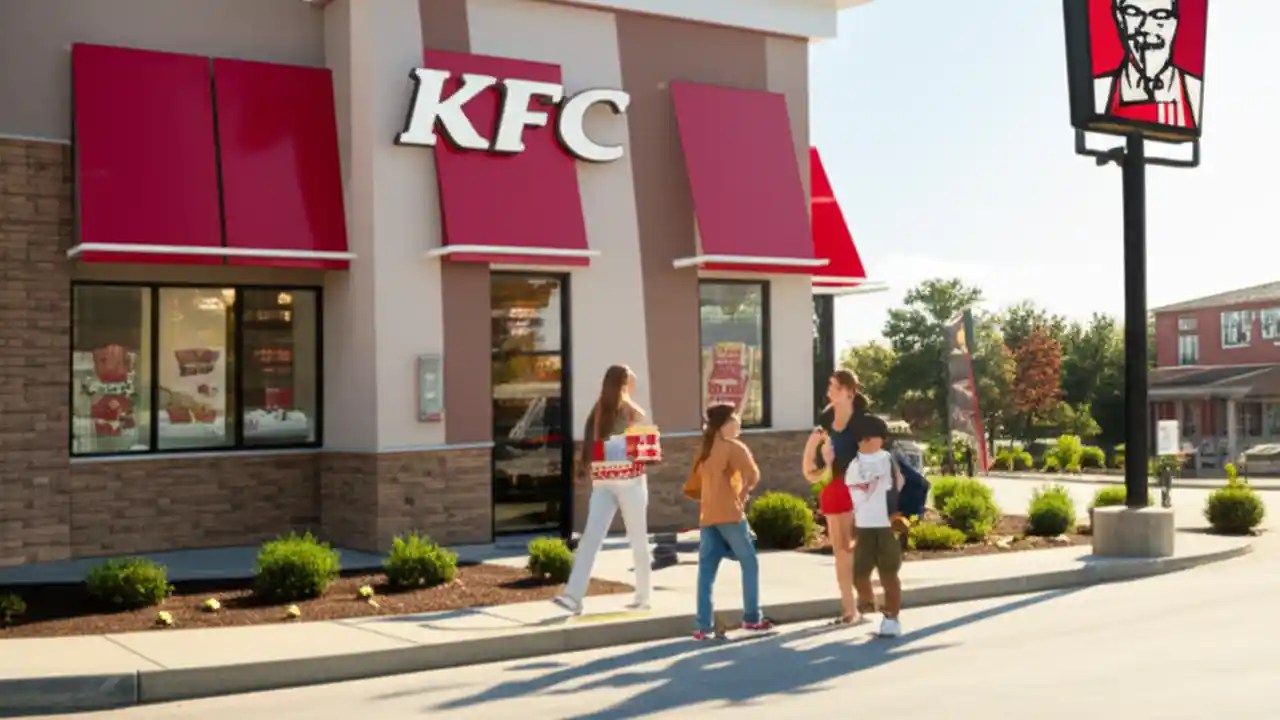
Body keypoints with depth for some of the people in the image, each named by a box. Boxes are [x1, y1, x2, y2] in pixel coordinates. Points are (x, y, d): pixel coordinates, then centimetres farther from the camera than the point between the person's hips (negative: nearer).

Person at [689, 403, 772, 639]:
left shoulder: (706, 448, 16)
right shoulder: (733, 447, -6)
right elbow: (752, 475, -18)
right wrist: (744, 491, 0)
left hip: (707, 516, 6)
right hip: (729, 514, -6)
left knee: (706, 571, 2)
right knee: (749, 564, 7)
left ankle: (704, 626, -2)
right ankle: (752, 618, 10)